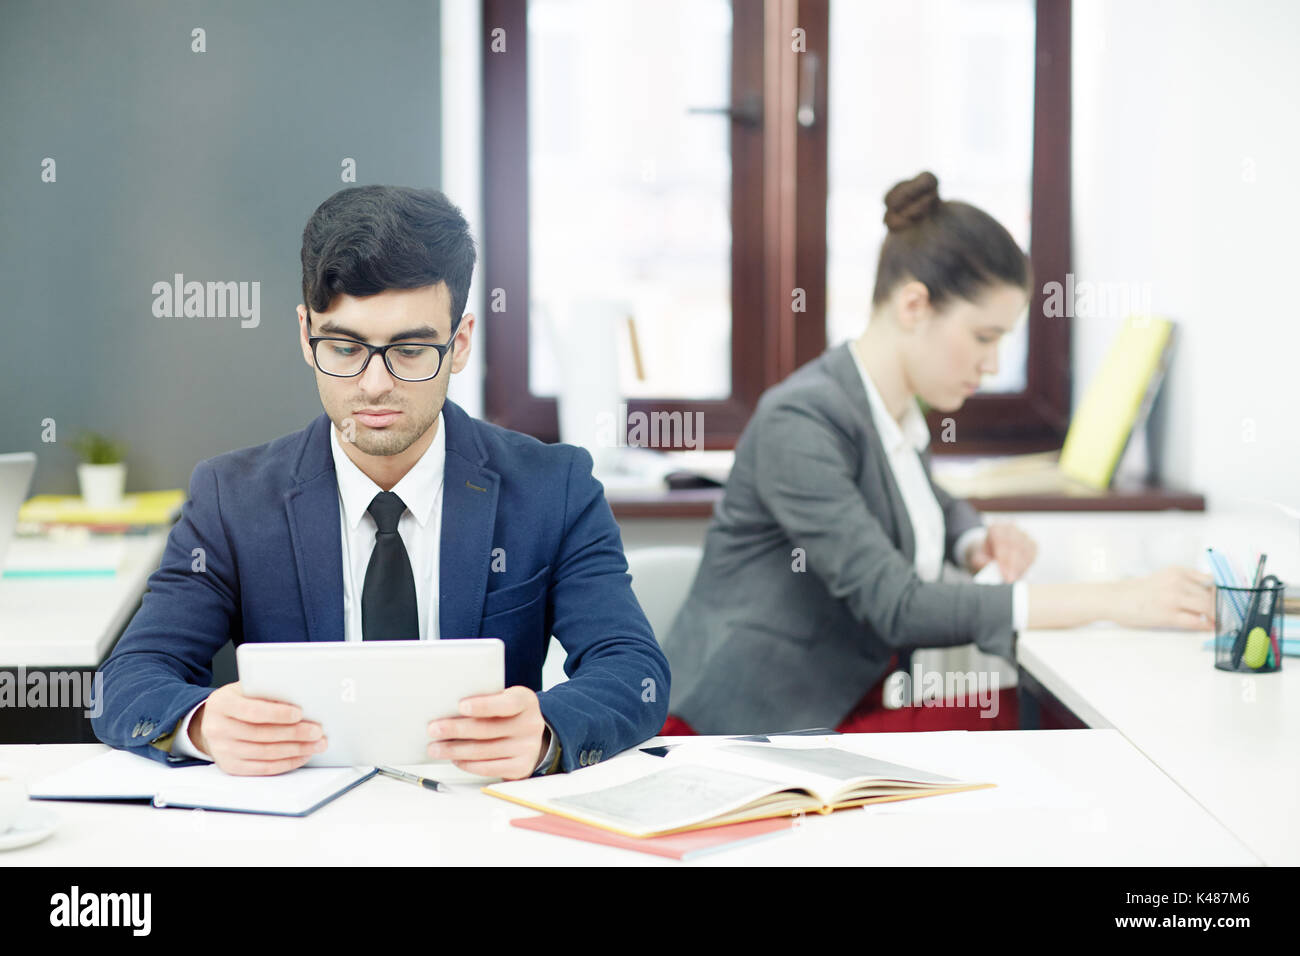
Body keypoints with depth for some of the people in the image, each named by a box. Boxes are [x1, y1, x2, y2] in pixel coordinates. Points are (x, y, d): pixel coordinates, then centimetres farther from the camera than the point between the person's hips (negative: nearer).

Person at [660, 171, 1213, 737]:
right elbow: (896, 606, -27)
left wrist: (979, 543, 3)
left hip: (849, 701, 9)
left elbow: (930, 504, 29)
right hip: (753, 726, -9)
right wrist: (1110, 601, -29)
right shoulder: (800, 422, -20)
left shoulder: (896, 411, 6)